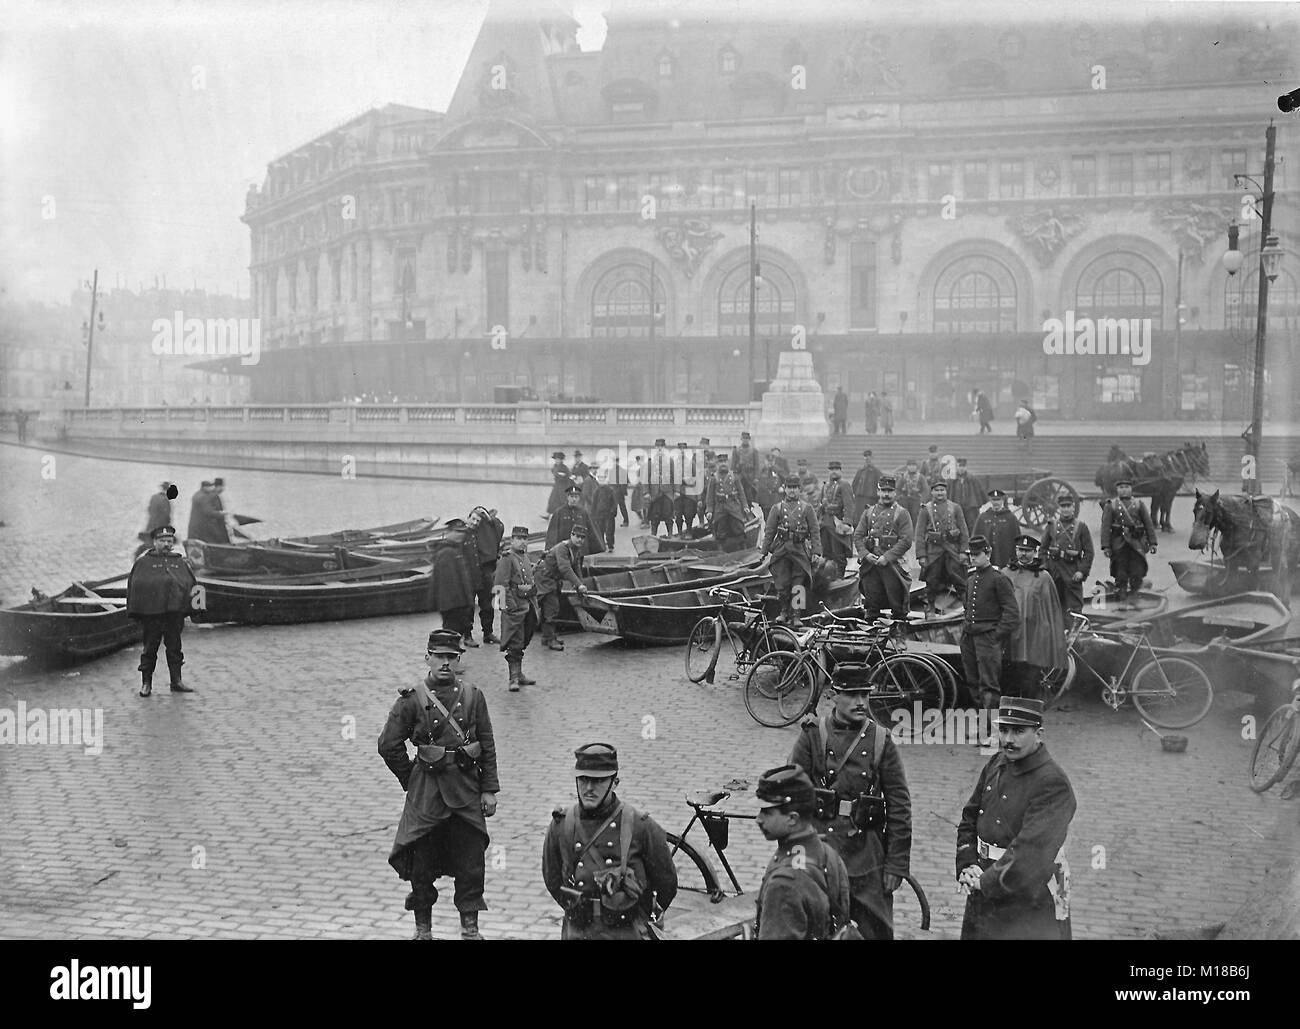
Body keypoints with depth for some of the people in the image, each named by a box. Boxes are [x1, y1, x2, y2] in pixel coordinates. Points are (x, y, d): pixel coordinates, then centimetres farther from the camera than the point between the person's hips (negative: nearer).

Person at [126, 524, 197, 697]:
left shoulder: (181, 563, 14)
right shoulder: (142, 563, 3)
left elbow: (191, 583, 23)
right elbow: (133, 587, 0)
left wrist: (194, 591, 3)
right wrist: (135, 611, -6)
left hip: (175, 613, 3)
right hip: (151, 613, -3)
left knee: (175, 648, 9)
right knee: (150, 648, 3)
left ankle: (176, 682, 16)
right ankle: (146, 683, 12)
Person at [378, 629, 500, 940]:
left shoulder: (473, 697, 3)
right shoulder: (411, 700, -4)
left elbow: (488, 746, 6)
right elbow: (388, 745, 0)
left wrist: (490, 789, 2)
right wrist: (412, 779, 4)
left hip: (467, 792, 2)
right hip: (426, 794, -2)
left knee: (471, 866, 5)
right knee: (422, 866, 6)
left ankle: (470, 928, 18)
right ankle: (423, 928, 22)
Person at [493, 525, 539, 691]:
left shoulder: (525, 558, 16)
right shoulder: (507, 559, -10)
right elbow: (500, 585, -15)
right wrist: (504, 605, -22)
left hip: (528, 605, 8)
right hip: (515, 606, -8)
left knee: (522, 643, 15)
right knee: (514, 644, -9)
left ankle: (519, 674, 24)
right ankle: (514, 678, -9)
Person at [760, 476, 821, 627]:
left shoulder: (807, 508, 8)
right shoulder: (777, 508, 11)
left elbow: (814, 531, 5)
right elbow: (770, 531, 10)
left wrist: (816, 551, -4)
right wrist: (764, 551, 4)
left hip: (800, 549, -1)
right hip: (781, 550, 1)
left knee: (798, 584, -2)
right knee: (782, 583, 0)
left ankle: (795, 615, 3)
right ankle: (784, 611, 17)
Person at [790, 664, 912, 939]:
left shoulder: (881, 740, 2)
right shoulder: (812, 735, 0)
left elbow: (900, 807, 2)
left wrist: (897, 865, -2)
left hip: (868, 855, 1)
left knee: (877, 931, 4)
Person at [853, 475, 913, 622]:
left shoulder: (902, 514, 2)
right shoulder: (868, 512, 14)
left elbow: (906, 541, -7)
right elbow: (857, 536, 10)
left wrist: (887, 557, -15)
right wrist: (865, 554, -8)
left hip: (892, 564, -3)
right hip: (870, 563, 3)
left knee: (896, 602, -2)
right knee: (871, 602, 9)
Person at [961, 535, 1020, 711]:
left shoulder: (999, 579, -6)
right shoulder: (970, 579, 16)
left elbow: (1012, 613, -8)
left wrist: (997, 636, -14)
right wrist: (965, 628, 16)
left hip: (989, 636, -7)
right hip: (969, 637, 7)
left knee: (988, 685, -10)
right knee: (973, 683, 9)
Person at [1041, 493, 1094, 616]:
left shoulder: (1081, 527, 3)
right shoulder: (1051, 526, 8)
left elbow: (1089, 552, 0)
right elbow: (1043, 549, 9)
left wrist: (1082, 571, -10)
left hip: (1073, 571, -3)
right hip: (1054, 570, 3)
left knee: (1075, 606, -7)